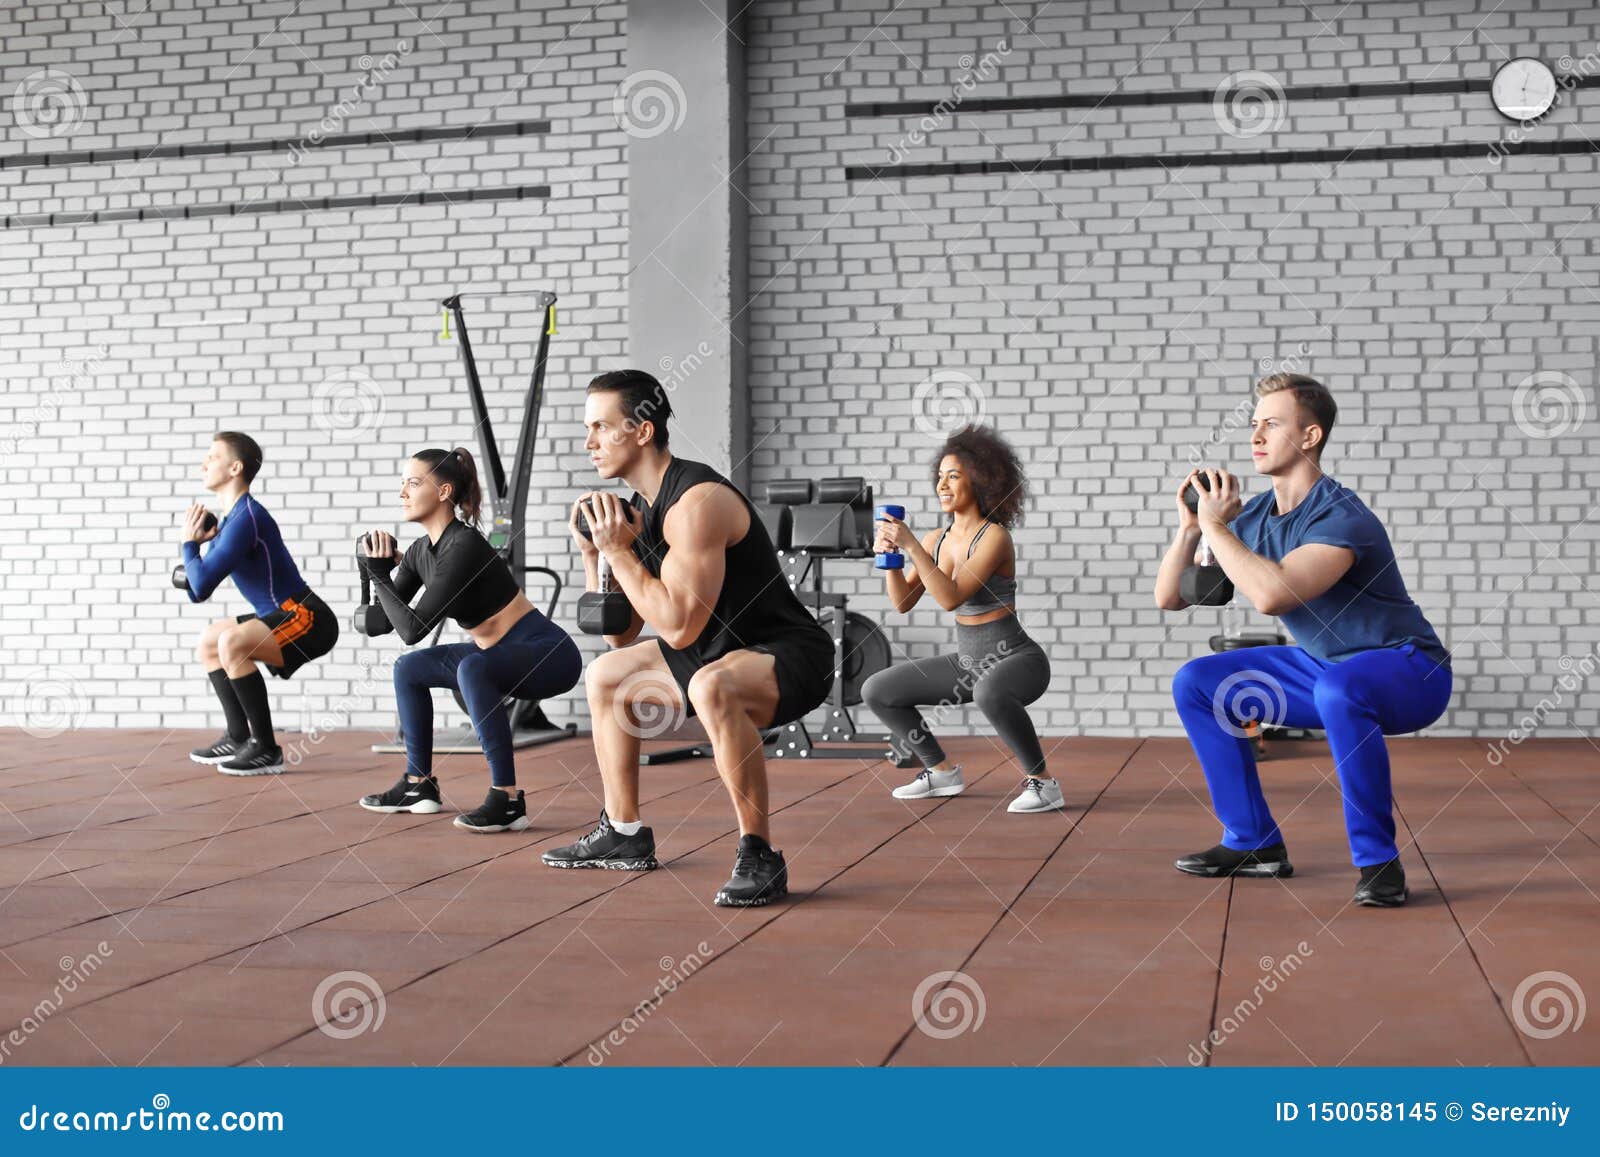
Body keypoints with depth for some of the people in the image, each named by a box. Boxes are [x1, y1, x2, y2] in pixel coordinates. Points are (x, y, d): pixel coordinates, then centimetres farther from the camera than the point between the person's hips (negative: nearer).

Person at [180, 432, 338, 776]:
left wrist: (189, 543, -5)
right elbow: (197, 591, 16)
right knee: (208, 641, 23)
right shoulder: (230, 518, 13)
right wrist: (199, 542, 1)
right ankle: (239, 738, 22)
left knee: (232, 642, -32)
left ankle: (267, 750, -21)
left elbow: (202, 585, -22)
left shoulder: (246, 518, -18)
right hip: (283, 617, 11)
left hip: (306, 619, -11)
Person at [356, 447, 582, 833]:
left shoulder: (464, 547, -23)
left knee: (473, 668, -37)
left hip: (547, 653, -10)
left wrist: (380, 573, -14)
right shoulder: (421, 551, 4)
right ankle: (419, 785, 22)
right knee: (409, 668, 15)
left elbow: (413, 629, -23)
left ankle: (506, 799, -30)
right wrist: (383, 566, -4)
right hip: (504, 655, 10)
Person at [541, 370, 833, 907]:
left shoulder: (696, 501, -24)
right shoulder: (640, 506, 6)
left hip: (790, 657, -11)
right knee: (604, 674, 22)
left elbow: (680, 627, -30)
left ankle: (759, 856, -28)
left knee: (711, 686, -42)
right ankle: (624, 834, 28)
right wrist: (593, 551, 0)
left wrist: (620, 550, -22)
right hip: (722, 653, 11)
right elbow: (621, 635, 11)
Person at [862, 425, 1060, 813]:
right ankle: (942, 771, 18)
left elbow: (951, 598, -29)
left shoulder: (994, 537, -19)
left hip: (1018, 660, -8)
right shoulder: (936, 539, 2)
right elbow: (903, 603, 1)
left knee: (990, 693, -42)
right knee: (876, 691, 5)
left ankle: (1042, 781, -20)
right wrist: (890, 556, -14)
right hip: (969, 661, 8)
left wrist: (910, 545, -30)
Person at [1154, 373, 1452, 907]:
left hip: (1409, 672, -8)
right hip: (1326, 668, 8)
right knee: (1196, 683, 2)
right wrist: (1189, 527, -15)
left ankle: (1378, 859, -24)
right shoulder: (1252, 517, -2)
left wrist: (1215, 526, -29)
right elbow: (1170, 599, 0)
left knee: (1338, 689, -41)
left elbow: (1271, 596, -41)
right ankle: (1254, 843, 8)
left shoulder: (1340, 518, -26)